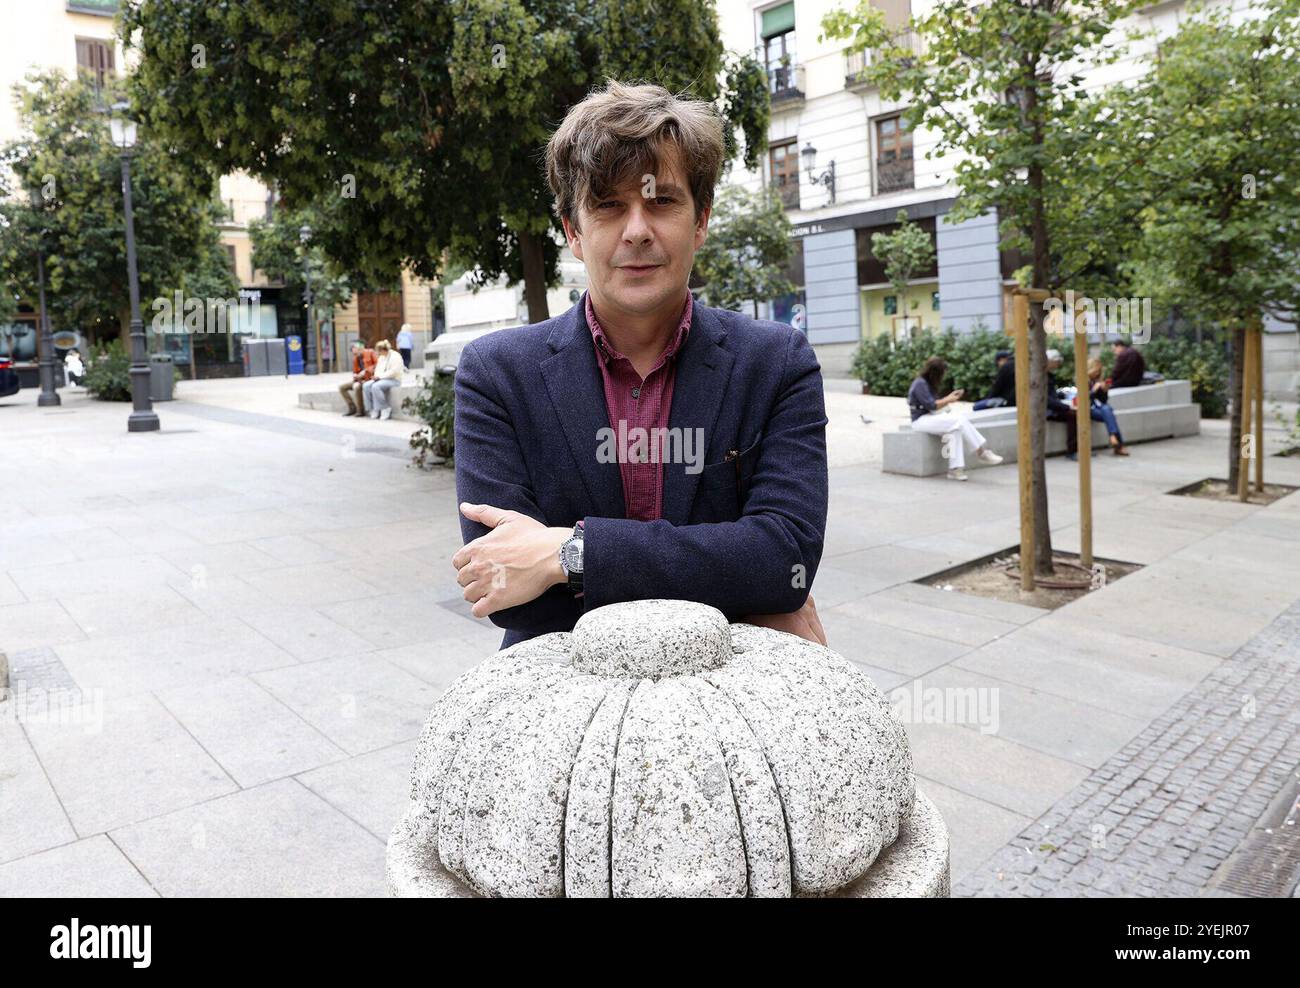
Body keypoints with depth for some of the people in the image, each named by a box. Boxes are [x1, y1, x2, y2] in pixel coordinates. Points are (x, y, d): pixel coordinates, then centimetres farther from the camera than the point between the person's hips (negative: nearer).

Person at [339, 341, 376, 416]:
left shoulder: (370, 352, -7)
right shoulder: (355, 358, 10)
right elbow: (355, 372, 18)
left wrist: (366, 371, -19)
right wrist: (355, 376, -7)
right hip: (359, 379, 8)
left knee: (356, 386, -34)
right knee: (341, 387, -1)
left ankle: (360, 410, -20)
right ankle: (352, 408, 3)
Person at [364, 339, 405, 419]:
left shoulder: (395, 356, -11)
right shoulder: (381, 357, 18)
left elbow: (394, 372, -21)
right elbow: (378, 369, 21)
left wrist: (380, 376, -20)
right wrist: (376, 376, -3)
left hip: (394, 380, -9)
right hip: (382, 379, 9)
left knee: (376, 386, -33)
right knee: (366, 386, -14)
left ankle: (386, 409, -21)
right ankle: (373, 410, -14)